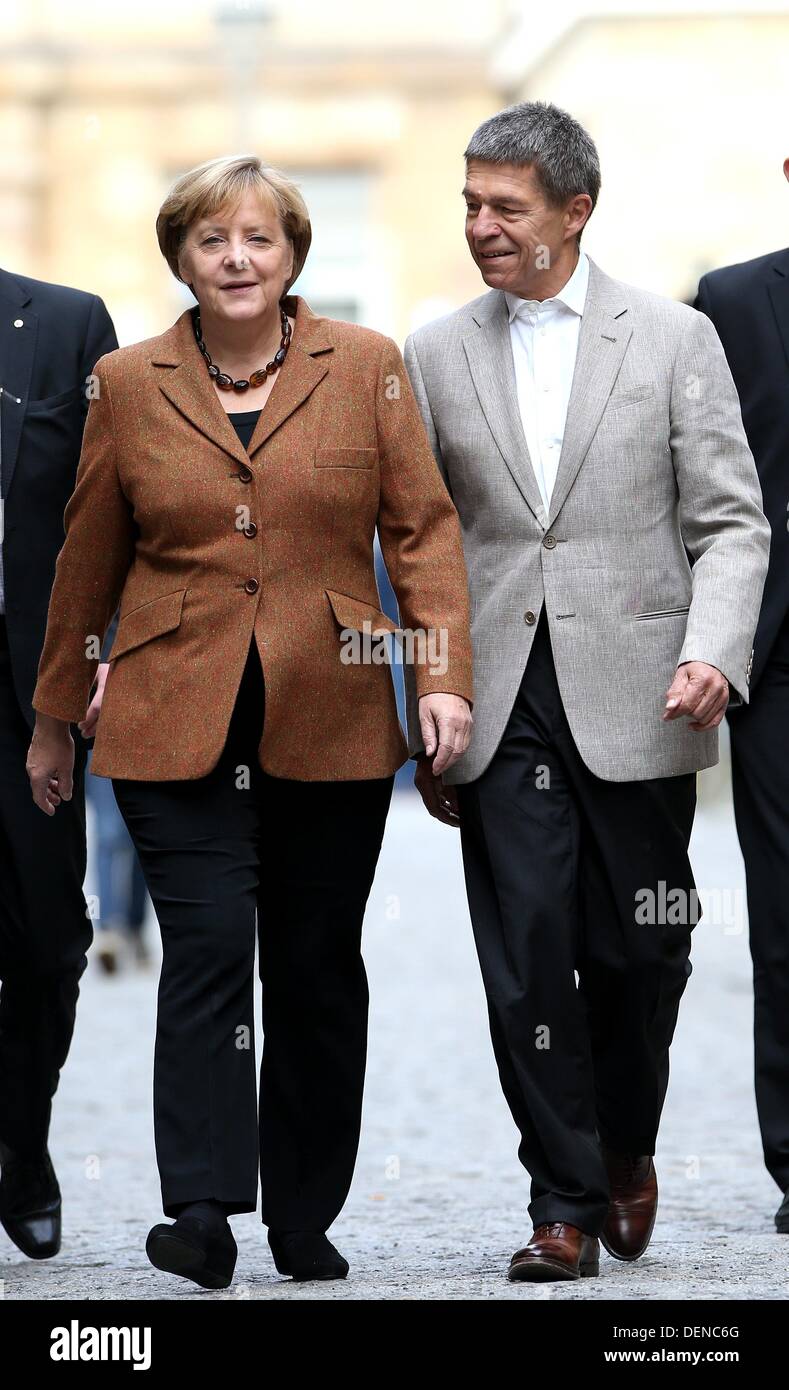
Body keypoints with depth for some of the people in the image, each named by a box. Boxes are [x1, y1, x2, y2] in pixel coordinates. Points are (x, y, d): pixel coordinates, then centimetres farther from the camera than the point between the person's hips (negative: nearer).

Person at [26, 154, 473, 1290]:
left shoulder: (368, 365, 4)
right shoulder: (128, 384, 5)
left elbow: (423, 525, 2)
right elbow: (88, 562, 11)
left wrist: (445, 673, -10)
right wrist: (53, 717, 16)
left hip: (332, 726, 1)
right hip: (178, 723, -1)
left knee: (319, 971, 6)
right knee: (208, 948, -13)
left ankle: (306, 1219, 18)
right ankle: (202, 1212, -12)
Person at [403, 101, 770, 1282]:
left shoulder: (673, 338, 4)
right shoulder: (436, 358, 10)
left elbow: (730, 522, 2)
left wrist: (715, 653, -15)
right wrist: (426, 727, 8)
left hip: (634, 705, -1)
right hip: (502, 712, 1)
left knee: (639, 957, 4)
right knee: (527, 966, -4)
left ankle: (626, 1152, 31)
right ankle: (567, 1204, 6)